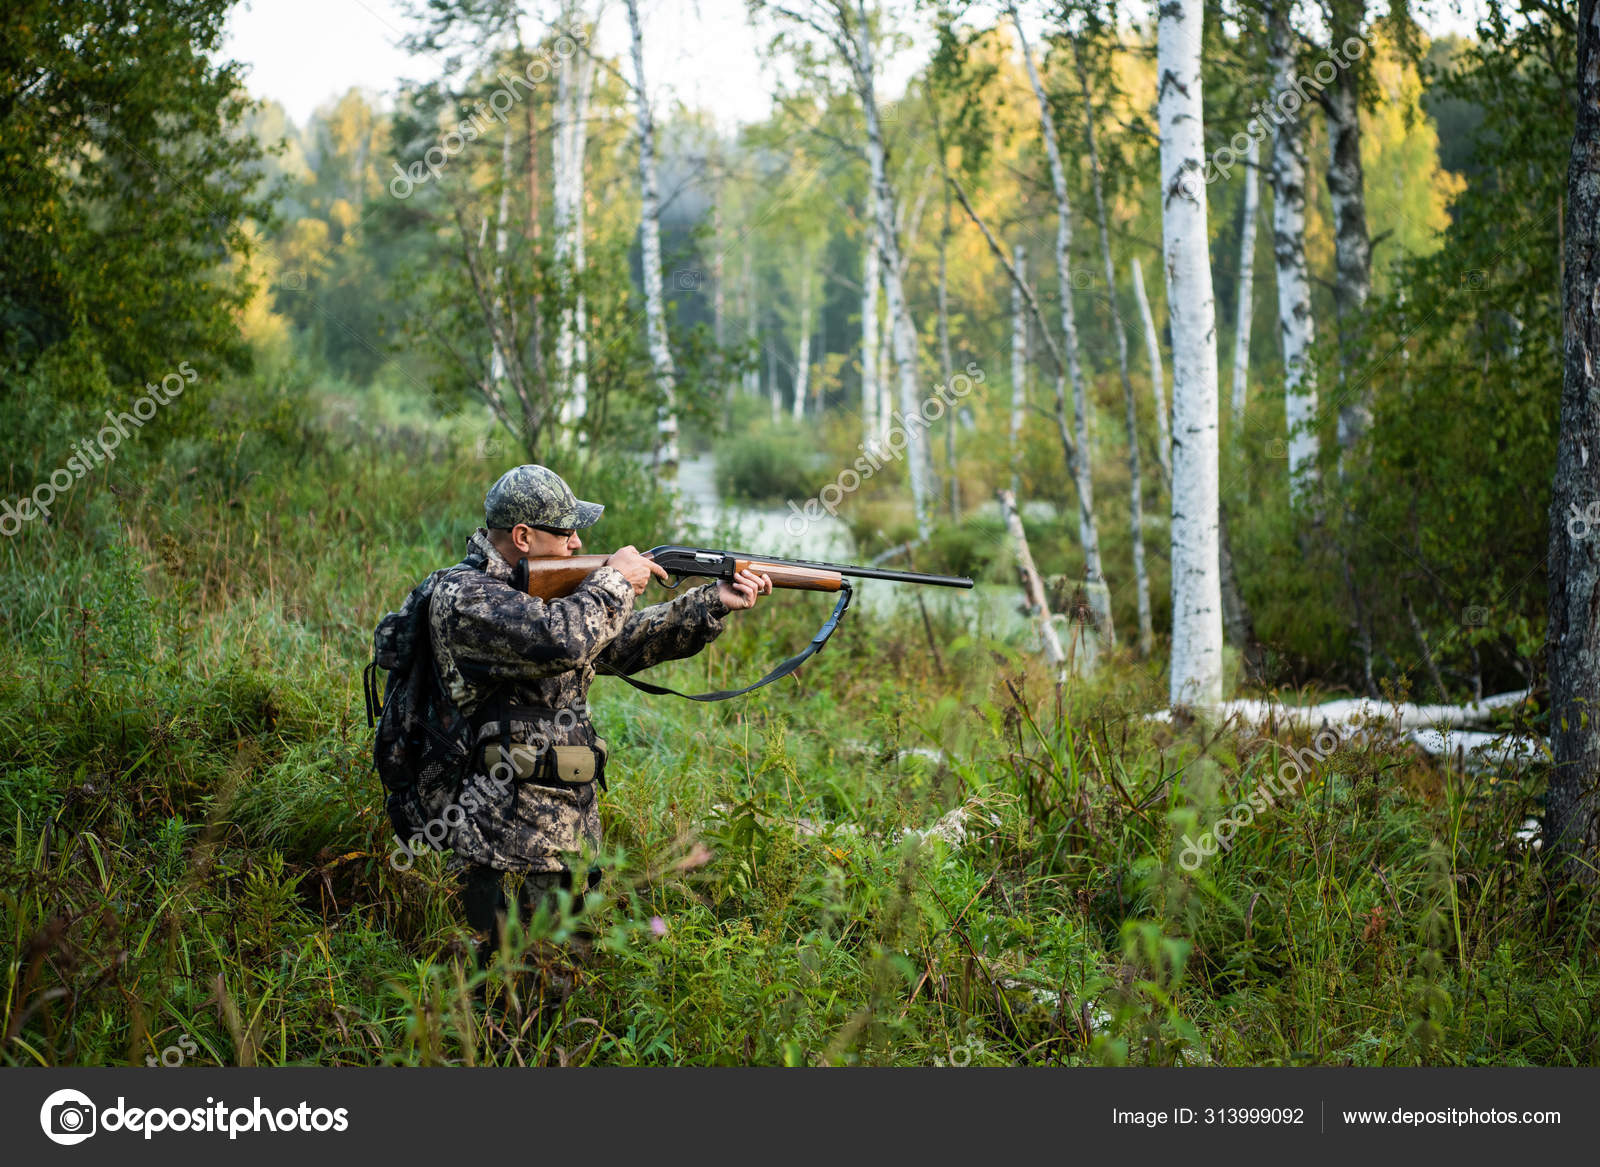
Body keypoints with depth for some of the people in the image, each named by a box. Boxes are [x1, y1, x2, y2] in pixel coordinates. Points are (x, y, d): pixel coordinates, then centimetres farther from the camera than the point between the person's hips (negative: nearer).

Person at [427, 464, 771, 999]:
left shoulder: (538, 587, 14)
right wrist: (615, 580, -14)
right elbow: (561, 641, -31)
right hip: (514, 847, -9)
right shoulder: (466, 597, -15)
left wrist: (714, 603, 8)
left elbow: (623, 642, 18)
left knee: (563, 985, 16)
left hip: (568, 835, 9)